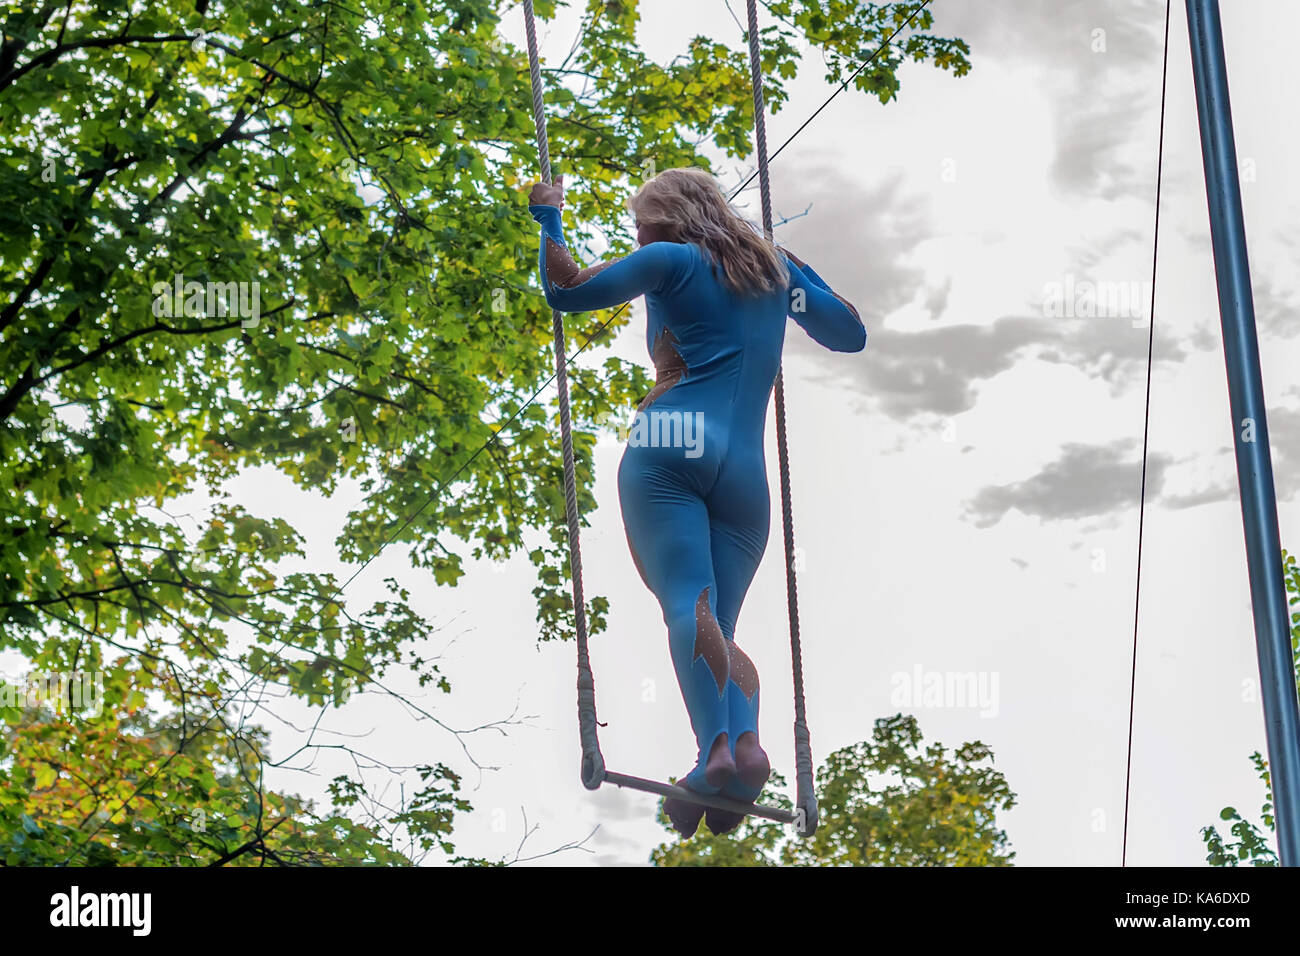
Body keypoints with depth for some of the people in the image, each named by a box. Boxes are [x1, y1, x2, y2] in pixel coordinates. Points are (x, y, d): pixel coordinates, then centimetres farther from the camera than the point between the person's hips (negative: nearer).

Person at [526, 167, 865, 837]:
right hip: (746, 469, 4)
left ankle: (716, 748, -44)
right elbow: (851, 334, 38)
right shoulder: (774, 266, 26)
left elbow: (565, 290, 9)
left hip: (667, 449, -4)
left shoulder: (673, 260, 11)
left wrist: (548, 217, 24)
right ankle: (747, 741, -24)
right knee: (719, 624, 5)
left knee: (687, 602, -18)